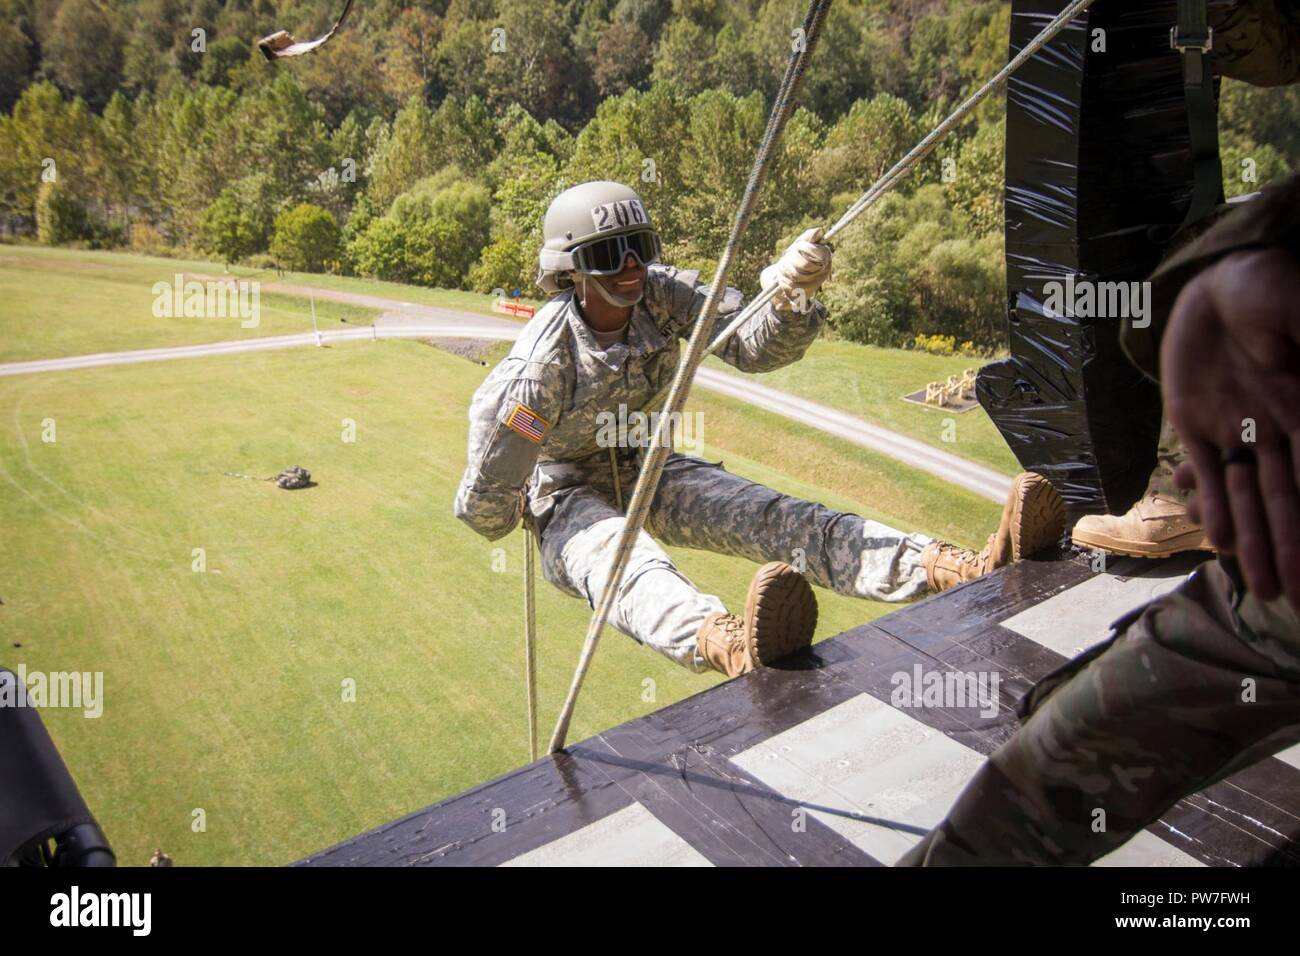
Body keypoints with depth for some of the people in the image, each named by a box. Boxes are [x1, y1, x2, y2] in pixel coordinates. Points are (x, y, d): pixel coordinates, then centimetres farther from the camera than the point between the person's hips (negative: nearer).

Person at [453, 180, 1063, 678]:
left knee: (775, 518, -19)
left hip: (651, 473, 4)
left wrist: (790, 291, -43)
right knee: (624, 558, -40)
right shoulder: (543, 361, -28)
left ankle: (965, 569, -38)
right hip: (567, 495, -4)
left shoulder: (661, 294, -15)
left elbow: (755, 347, -25)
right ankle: (727, 644, -75)